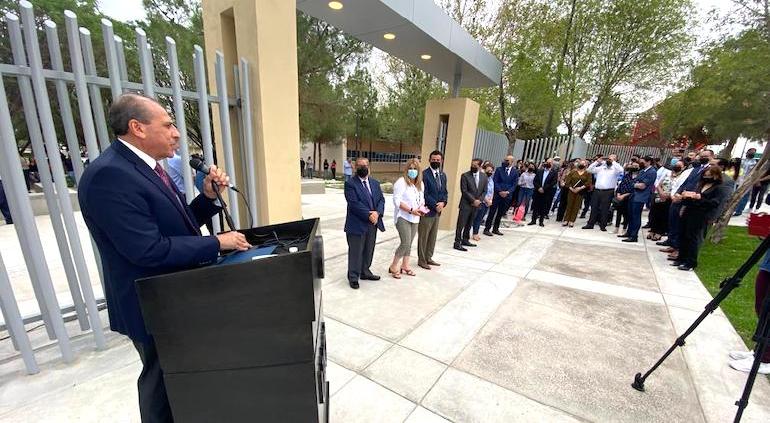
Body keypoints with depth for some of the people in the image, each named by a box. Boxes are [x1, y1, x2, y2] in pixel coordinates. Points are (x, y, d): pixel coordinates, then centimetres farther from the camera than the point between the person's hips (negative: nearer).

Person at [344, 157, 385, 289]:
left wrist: (377, 212, -13)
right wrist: (368, 214, -20)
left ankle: (365, 272, 34)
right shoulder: (350, 183, -7)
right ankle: (353, 277, 20)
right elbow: (354, 203, -17)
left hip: (373, 223, 6)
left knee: (369, 250, 16)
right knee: (355, 252, 4)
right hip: (357, 224, -6)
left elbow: (381, 199, 6)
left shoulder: (375, 183, 12)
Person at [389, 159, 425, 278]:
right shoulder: (401, 182, -11)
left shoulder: (421, 184, 11)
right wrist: (411, 210, -22)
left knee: (409, 244, 13)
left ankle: (405, 266, 27)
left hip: (415, 218, 7)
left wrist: (422, 208, -2)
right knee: (405, 244, -12)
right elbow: (397, 201, -18)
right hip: (403, 217, -7)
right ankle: (393, 267, 6)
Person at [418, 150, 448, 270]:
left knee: (433, 237, 15)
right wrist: (435, 205, -17)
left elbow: (445, 192, 13)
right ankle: (421, 260, 17)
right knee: (423, 237, 4)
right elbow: (424, 194, -16)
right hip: (427, 211, -7)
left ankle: (428, 258, 29)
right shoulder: (424, 174, -12)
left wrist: (443, 202, -7)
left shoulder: (443, 175, 11)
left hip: (437, 211, 7)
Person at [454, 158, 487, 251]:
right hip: (466, 204, -5)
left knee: (469, 224, 13)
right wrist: (473, 200, -14)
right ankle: (457, 243, 1)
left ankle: (465, 240, 25)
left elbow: (484, 191, 9)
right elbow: (464, 191, -11)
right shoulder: (465, 176, -7)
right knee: (461, 224, -4)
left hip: (476, 205, 5)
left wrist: (479, 200, -6)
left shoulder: (484, 176, 7)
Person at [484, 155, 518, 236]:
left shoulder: (515, 172, 6)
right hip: (497, 194, -2)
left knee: (501, 213, 10)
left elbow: (514, 184, 4)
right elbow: (495, 181, -4)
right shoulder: (499, 169, 1)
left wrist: (508, 192, -11)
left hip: (507, 195, 2)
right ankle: (487, 229, 5)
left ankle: (495, 229, 21)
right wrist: (500, 191, -13)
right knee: (492, 212, -1)